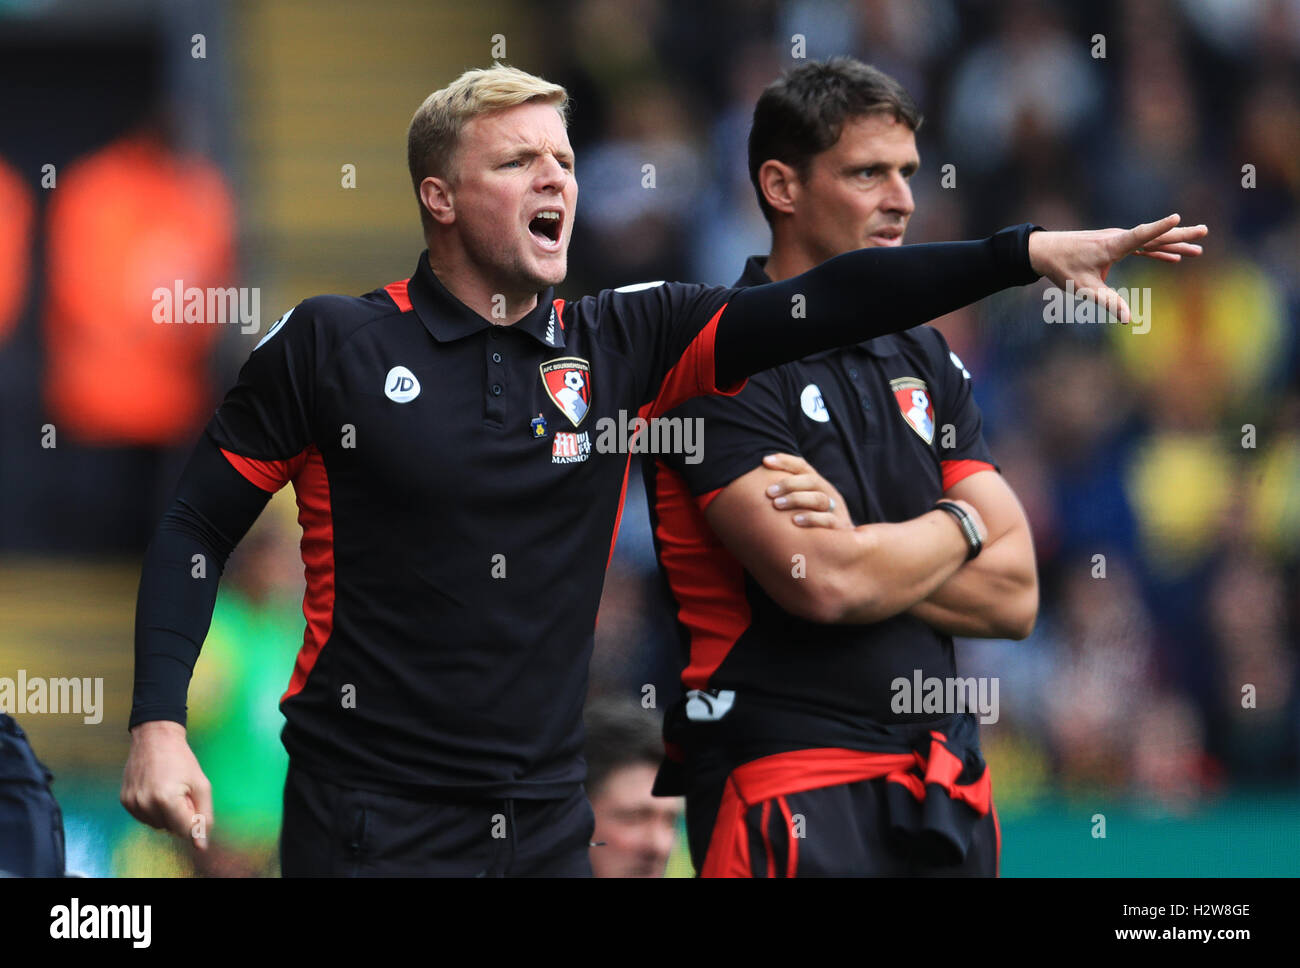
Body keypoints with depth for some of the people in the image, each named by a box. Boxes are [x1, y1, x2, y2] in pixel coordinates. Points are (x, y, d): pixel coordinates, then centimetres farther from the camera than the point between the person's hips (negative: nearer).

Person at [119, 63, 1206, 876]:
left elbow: (814, 307, -2)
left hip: (545, 823, 4)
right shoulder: (330, 346, -3)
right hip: (373, 824, -4)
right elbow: (198, 526, 1)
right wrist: (159, 724, -9)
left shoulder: (618, 343, 6)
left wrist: (1025, 252, -11)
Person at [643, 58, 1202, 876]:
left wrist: (859, 550, -10)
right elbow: (823, 585, -19)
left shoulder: (926, 361, 14)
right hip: (786, 791, -6)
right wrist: (957, 526, 0)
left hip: (946, 790, 6)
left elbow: (1014, 597, 6)